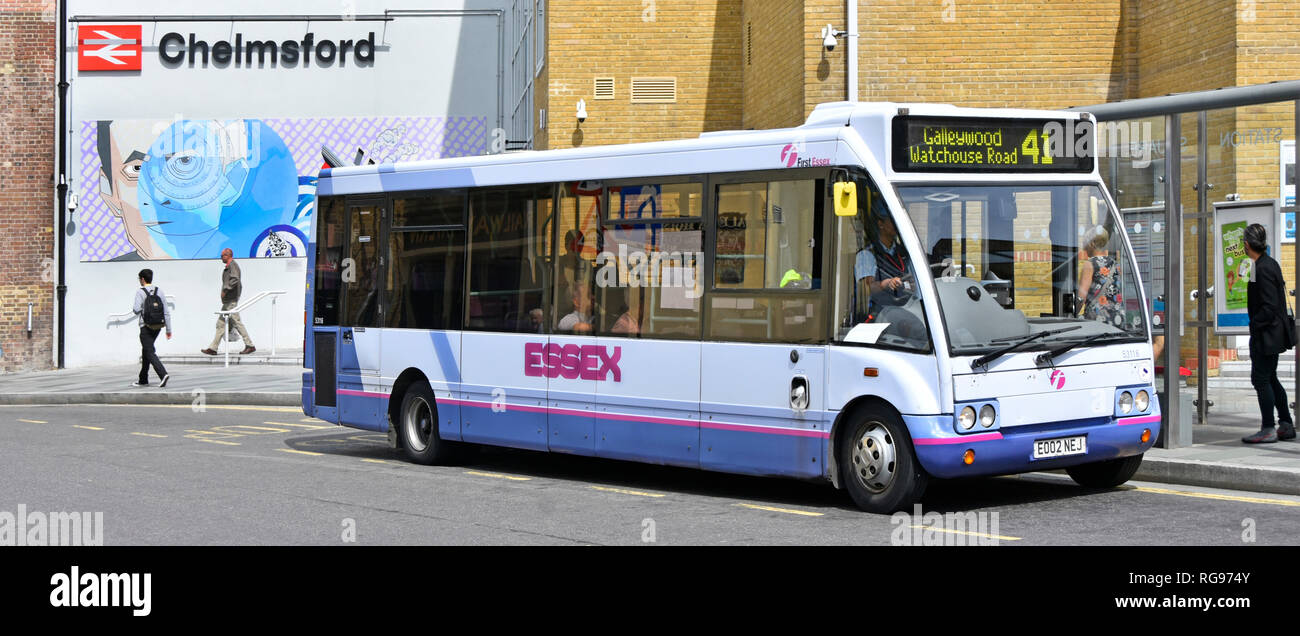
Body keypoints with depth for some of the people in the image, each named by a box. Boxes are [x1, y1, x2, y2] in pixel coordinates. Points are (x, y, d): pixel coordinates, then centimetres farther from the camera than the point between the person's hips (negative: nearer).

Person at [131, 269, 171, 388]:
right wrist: (169, 329, 9)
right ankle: (143, 380, 26)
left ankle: (163, 374, -27)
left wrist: (133, 307, 7)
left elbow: (137, 309, -18)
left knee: (150, 353, -7)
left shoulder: (140, 292, -9)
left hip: (146, 326, -6)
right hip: (157, 326, 6)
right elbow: (166, 312, 6)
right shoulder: (159, 291, 7)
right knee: (146, 351, 19)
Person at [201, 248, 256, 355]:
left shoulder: (232, 265, -11)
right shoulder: (229, 266, 19)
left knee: (236, 322, -8)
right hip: (227, 301, 11)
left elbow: (234, 280, -27)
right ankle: (213, 348, 10)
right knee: (220, 323, 9)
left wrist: (225, 290, -22)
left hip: (231, 300, -11)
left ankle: (250, 345, -4)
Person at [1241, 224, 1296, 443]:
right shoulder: (1270, 264, 11)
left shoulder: (1263, 268, -19)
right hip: (1273, 334, 10)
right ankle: (1286, 425, 22)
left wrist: (1254, 326, -15)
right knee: (1270, 379, 16)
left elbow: (1270, 306, -23)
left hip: (1266, 335, -10)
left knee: (1261, 380, -4)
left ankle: (1268, 430, -1)